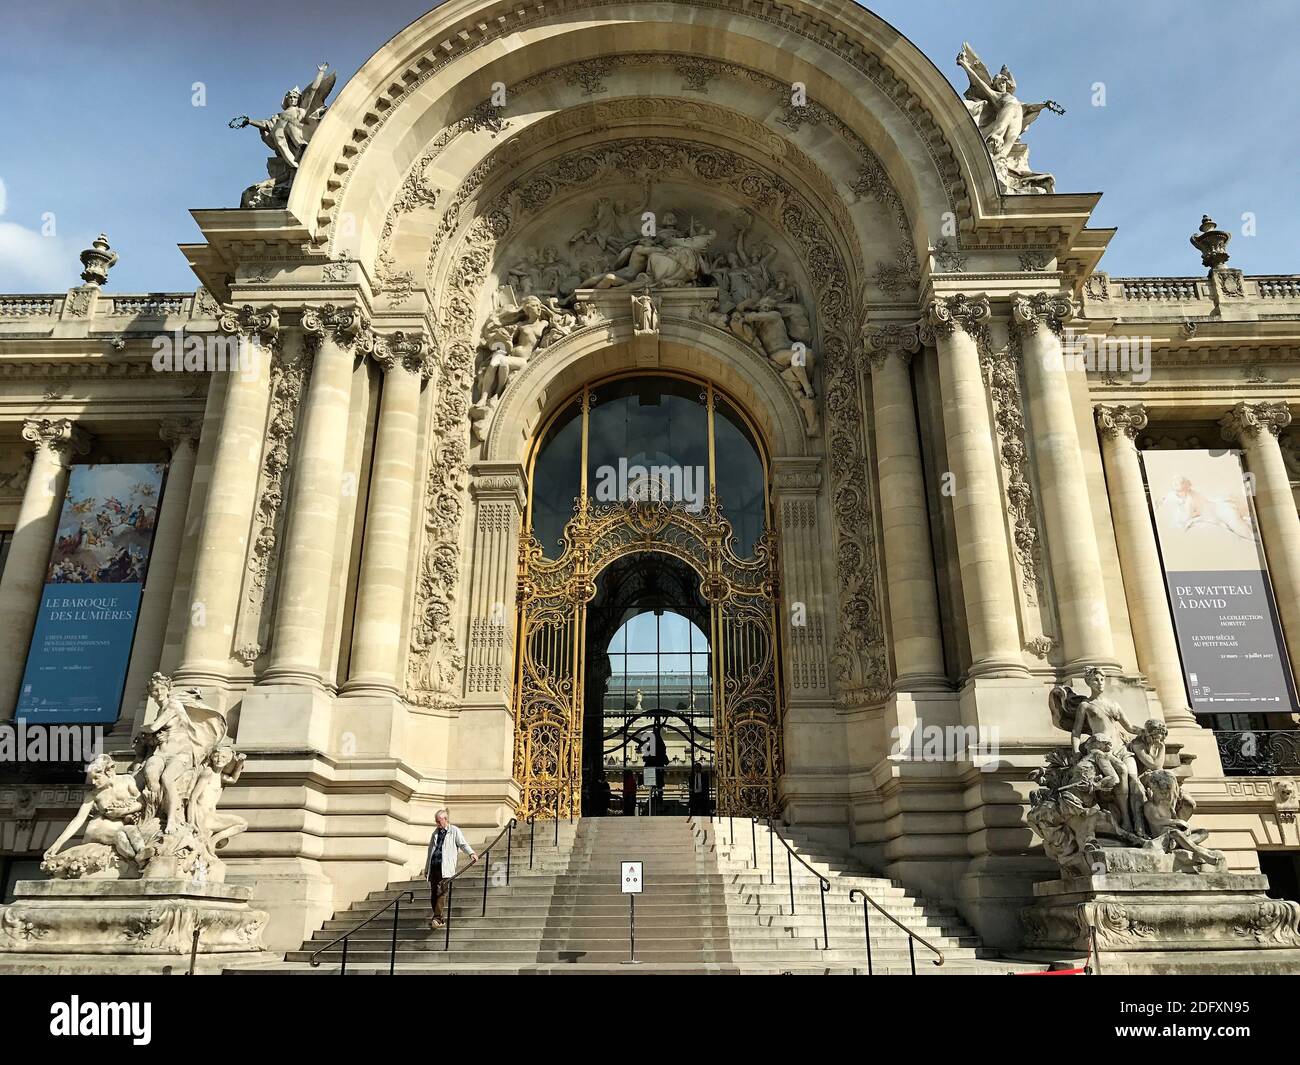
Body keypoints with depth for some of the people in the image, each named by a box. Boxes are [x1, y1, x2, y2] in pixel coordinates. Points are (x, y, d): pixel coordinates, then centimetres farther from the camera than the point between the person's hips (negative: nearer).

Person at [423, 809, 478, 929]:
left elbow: (463, 844, 2)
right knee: (433, 894, 3)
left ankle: (437, 918, -17)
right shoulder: (436, 832, 22)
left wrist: (471, 853, -18)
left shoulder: (454, 831, 6)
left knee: (441, 892, -15)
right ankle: (441, 917, 13)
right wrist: (426, 868, 25)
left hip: (445, 868, -6)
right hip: (433, 867, 6)